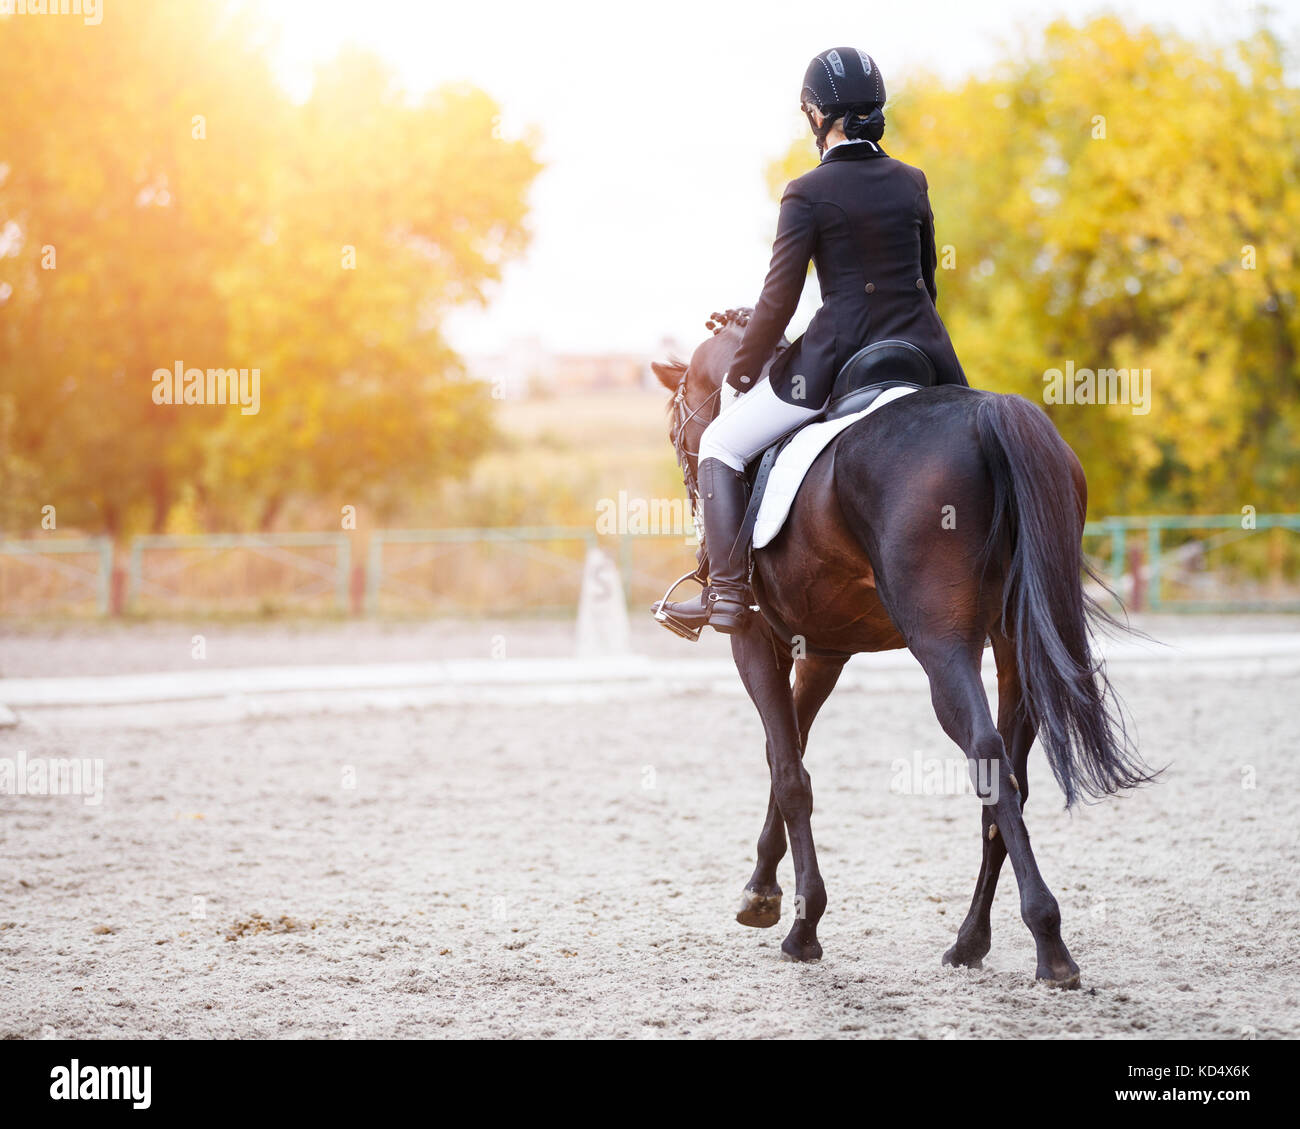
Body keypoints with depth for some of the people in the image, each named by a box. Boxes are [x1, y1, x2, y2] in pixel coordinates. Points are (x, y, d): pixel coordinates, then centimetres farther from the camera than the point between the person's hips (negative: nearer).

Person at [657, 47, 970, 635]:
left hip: (837, 353, -5)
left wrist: (737, 376, 6)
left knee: (721, 444, 10)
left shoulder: (808, 194, -7)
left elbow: (778, 299, -7)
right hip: (920, 352, 5)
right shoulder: (912, 183, 9)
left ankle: (727, 592, -1)